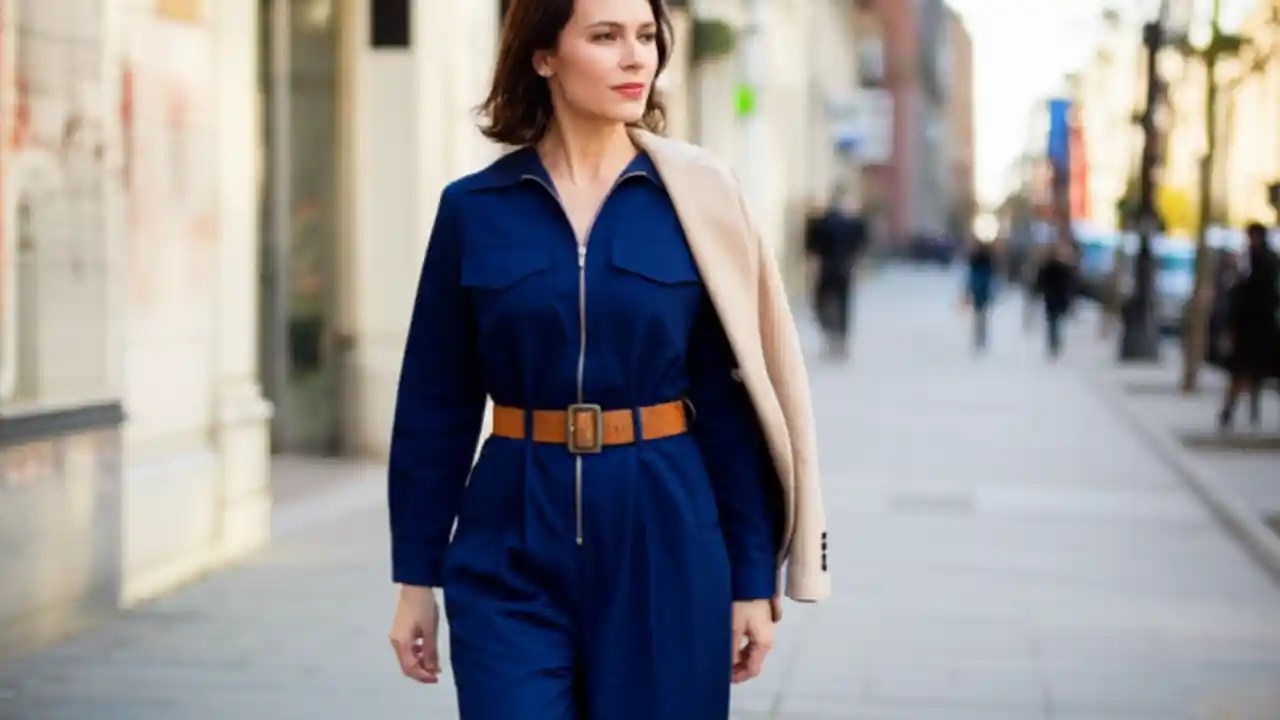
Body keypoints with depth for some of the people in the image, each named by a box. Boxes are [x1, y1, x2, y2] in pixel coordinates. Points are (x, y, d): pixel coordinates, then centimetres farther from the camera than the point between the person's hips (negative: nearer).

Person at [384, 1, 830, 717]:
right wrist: (415, 576, 4)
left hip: (664, 547, 0)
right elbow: (435, 409, 5)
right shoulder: (474, 208, 1)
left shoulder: (696, 198, -1)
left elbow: (733, 405, 1)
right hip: (511, 554, 0)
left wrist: (753, 578, -1)